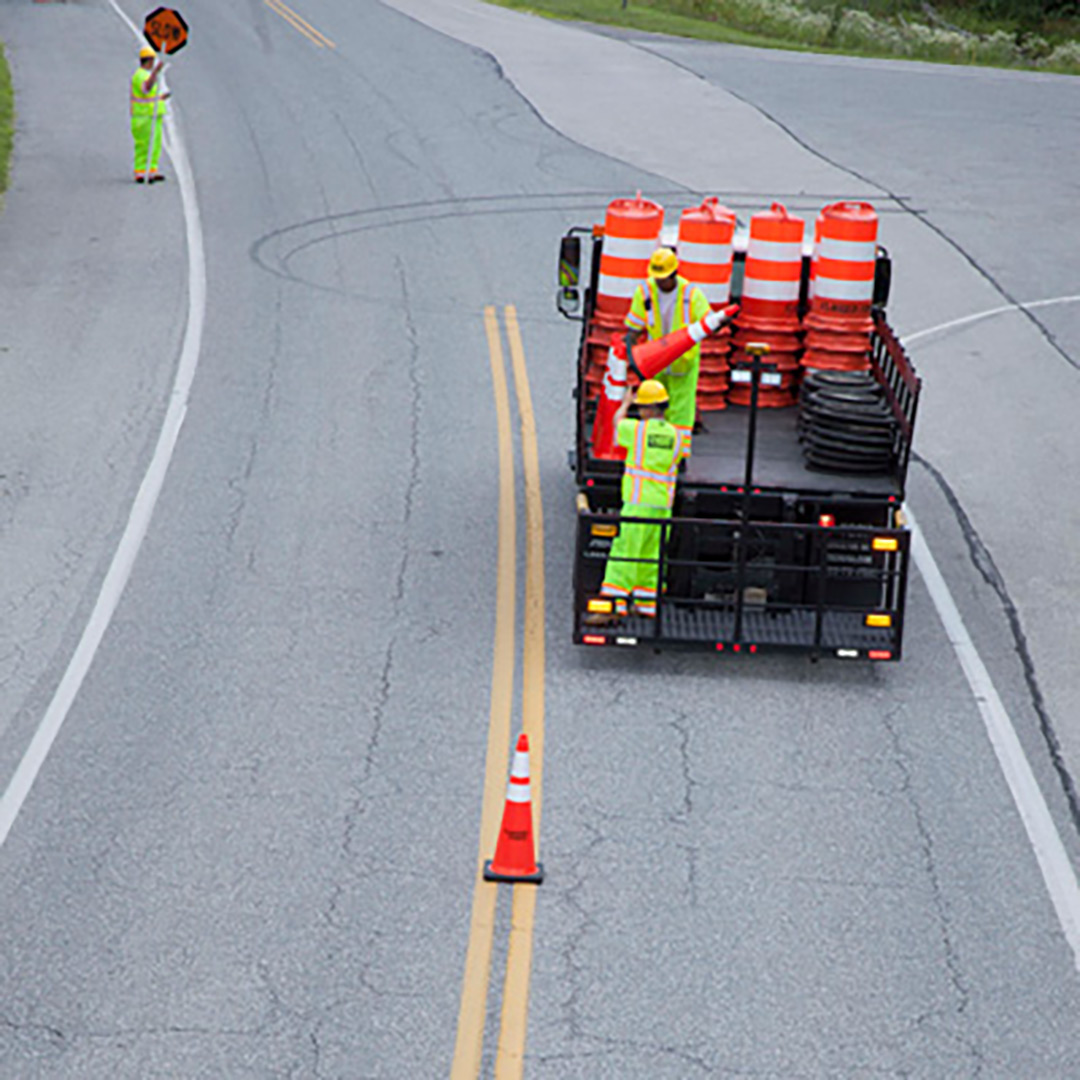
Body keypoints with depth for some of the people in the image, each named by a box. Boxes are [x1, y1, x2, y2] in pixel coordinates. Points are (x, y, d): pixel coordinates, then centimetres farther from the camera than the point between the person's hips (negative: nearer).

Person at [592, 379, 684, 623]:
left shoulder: (637, 429, -7)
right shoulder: (675, 436, 5)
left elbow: (617, 421, 14)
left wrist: (626, 402, 34)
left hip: (638, 503, -6)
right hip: (663, 504, 6)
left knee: (624, 555, -7)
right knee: (651, 556, 14)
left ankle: (614, 607, -11)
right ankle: (647, 605, 19)